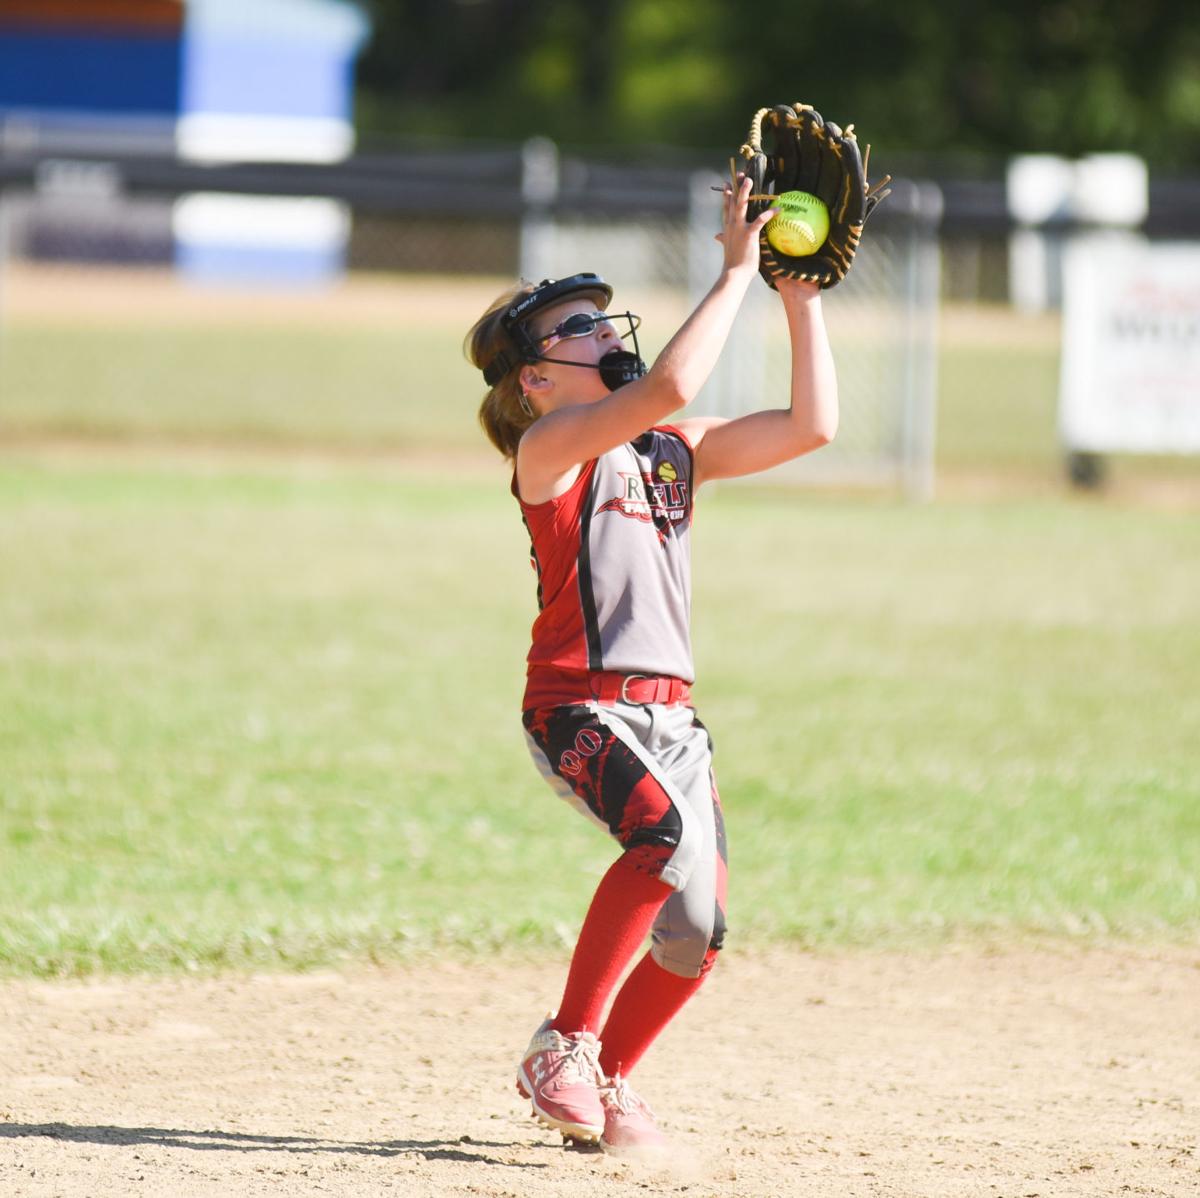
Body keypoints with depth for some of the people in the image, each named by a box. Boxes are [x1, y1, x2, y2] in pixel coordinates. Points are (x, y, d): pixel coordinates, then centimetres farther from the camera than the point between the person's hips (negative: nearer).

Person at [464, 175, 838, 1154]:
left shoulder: (676, 450, 17)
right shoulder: (549, 447, -5)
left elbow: (811, 426, 11)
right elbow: (671, 386, -21)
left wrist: (803, 301, 6)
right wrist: (737, 274, -15)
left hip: (671, 716, 8)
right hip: (582, 707, -7)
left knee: (695, 933, 2)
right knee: (675, 832, -33)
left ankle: (606, 1084, 27)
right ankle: (565, 1046, -21)